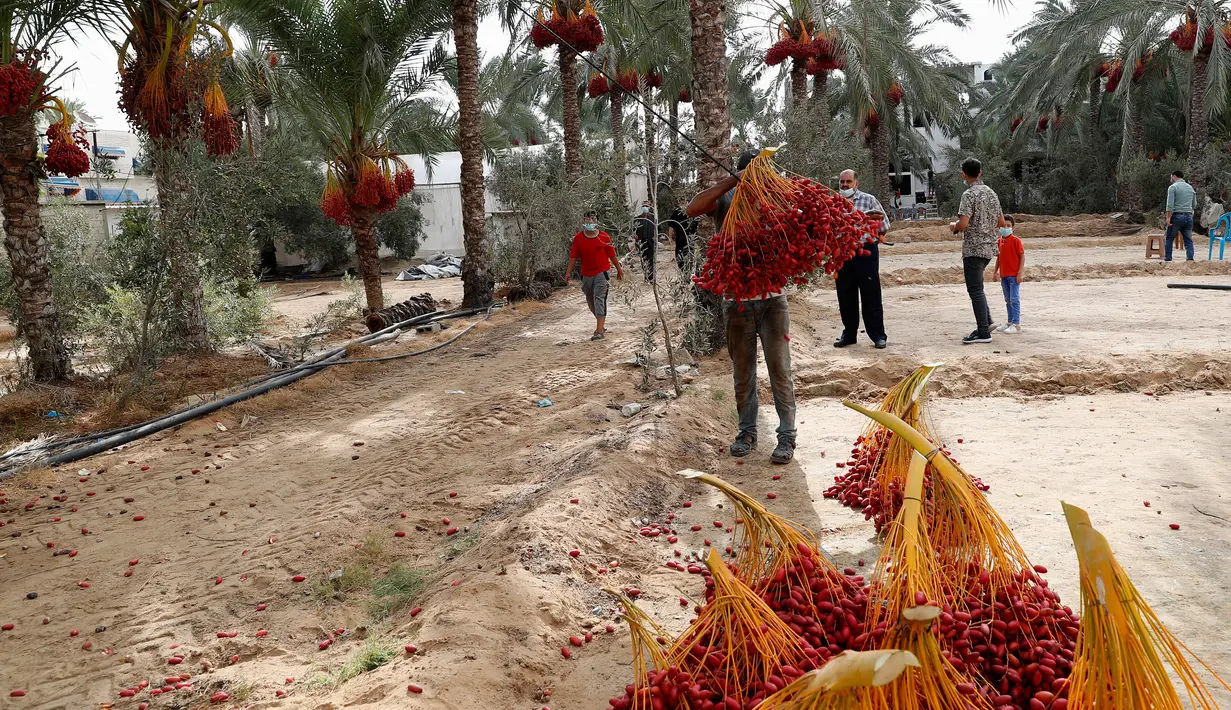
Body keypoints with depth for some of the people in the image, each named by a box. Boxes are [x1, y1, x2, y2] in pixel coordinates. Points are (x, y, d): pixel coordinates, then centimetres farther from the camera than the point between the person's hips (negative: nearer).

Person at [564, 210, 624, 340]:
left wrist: (619, 269, 13)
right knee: (591, 301, 14)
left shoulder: (604, 237, -3)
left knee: (599, 299, -13)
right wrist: (569, 272, -2)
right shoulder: (578, 238, 0)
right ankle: (601, 324, 35)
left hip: (602, 273, -3)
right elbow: (573, 256, 3)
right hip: (586, 275, 3)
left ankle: (600, 330, -17)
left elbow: (612, 255, 6)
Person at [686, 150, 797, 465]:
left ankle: (787, 436, 7)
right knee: (742, 371, 11)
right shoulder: (726, 200, 0)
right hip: (737, 300, 0)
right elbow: (692, 209, -18)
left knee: (779, 369, 0)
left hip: (772, 299, 0)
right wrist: (731, 181, -21)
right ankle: (747, 431, 24)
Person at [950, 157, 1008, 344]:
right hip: (989, 247, 8)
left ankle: (983, 333, -3)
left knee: (975, 290, -4)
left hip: (973, 248, -8)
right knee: (976, 286, 22)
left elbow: (963, 224, -23)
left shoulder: (969, 194, -14)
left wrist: (953, 226, -2)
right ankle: (987, 321, 22)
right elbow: (1002, 222, 14)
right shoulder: (991, 193, 11)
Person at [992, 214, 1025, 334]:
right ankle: (1010, 322, 22)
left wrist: (1020, 273, -16)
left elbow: (1022, 256, -10)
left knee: (1014, 299, -8)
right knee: (1008, 300, 13)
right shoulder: (1000, 241, 11)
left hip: (1014, 275, -7)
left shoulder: (1016, 240, -8)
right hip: (1003, 275, 7)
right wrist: (995, 271, 13)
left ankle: (1016, 325, -6)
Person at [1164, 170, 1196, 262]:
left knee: (1169, 239, 5)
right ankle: (1190, 259, -4)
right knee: (1188, 240, 6)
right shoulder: (1190, 187, 16)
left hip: (1177, 216, -5)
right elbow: (1194, 205, 19)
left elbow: (1170, 204, -15)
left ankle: (1167, 260, 2)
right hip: (1188, 216, 5)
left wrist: (1168, 218, -16)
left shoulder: (1173, 187, -4)